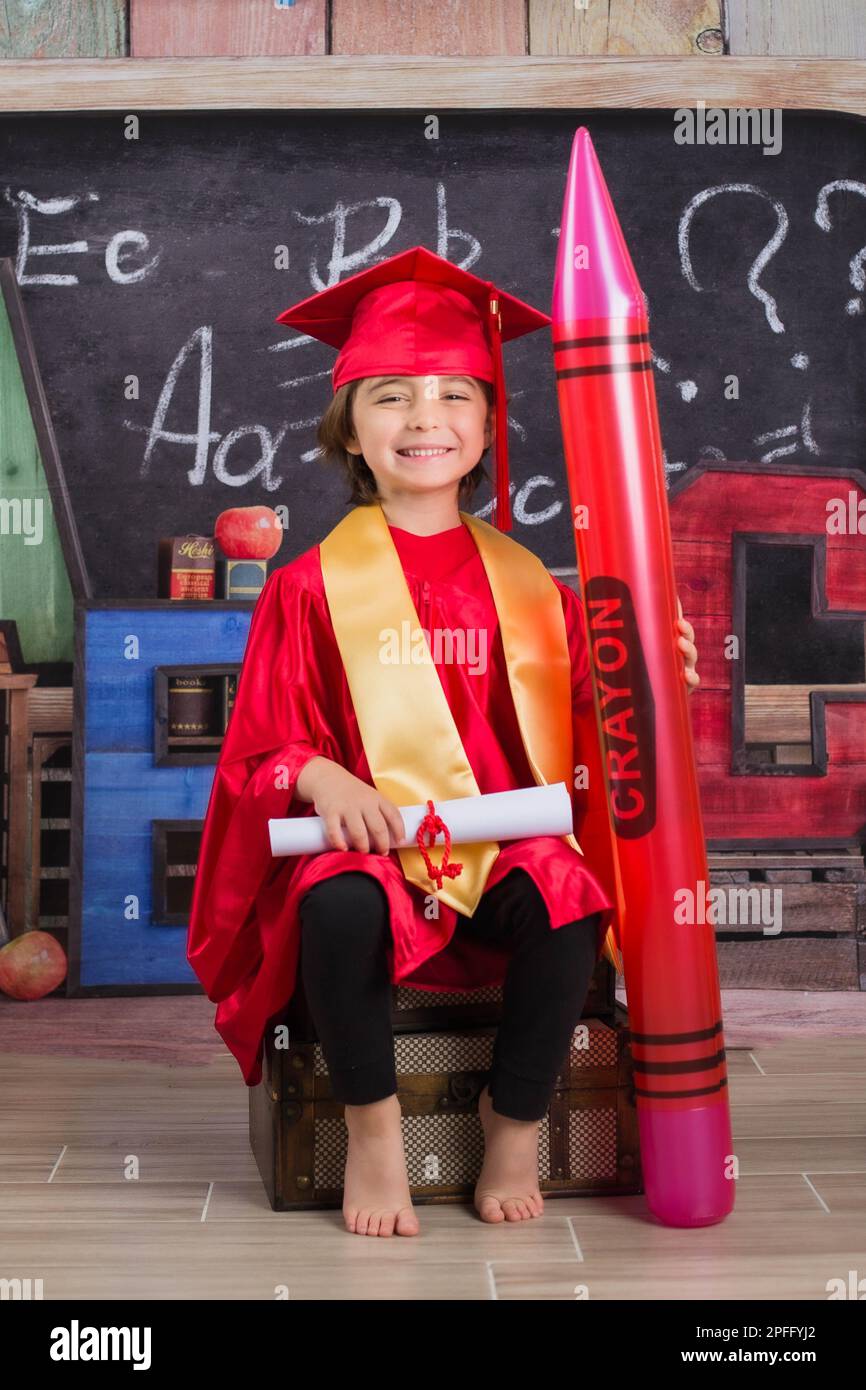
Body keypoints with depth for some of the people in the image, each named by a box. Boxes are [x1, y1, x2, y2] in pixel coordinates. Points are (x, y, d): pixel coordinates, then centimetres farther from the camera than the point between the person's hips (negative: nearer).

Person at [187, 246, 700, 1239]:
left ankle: (516, 1122, -6)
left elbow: (585, 713, 12)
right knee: (339, 904, -35)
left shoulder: (523, 583, 10)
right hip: (364, 846, -1)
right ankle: (371, 1126, -10)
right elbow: (262, 746, 4)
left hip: (505, 840, 2)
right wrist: (319, 776, -17)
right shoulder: (311, 587, 4)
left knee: (567, 899, -30)